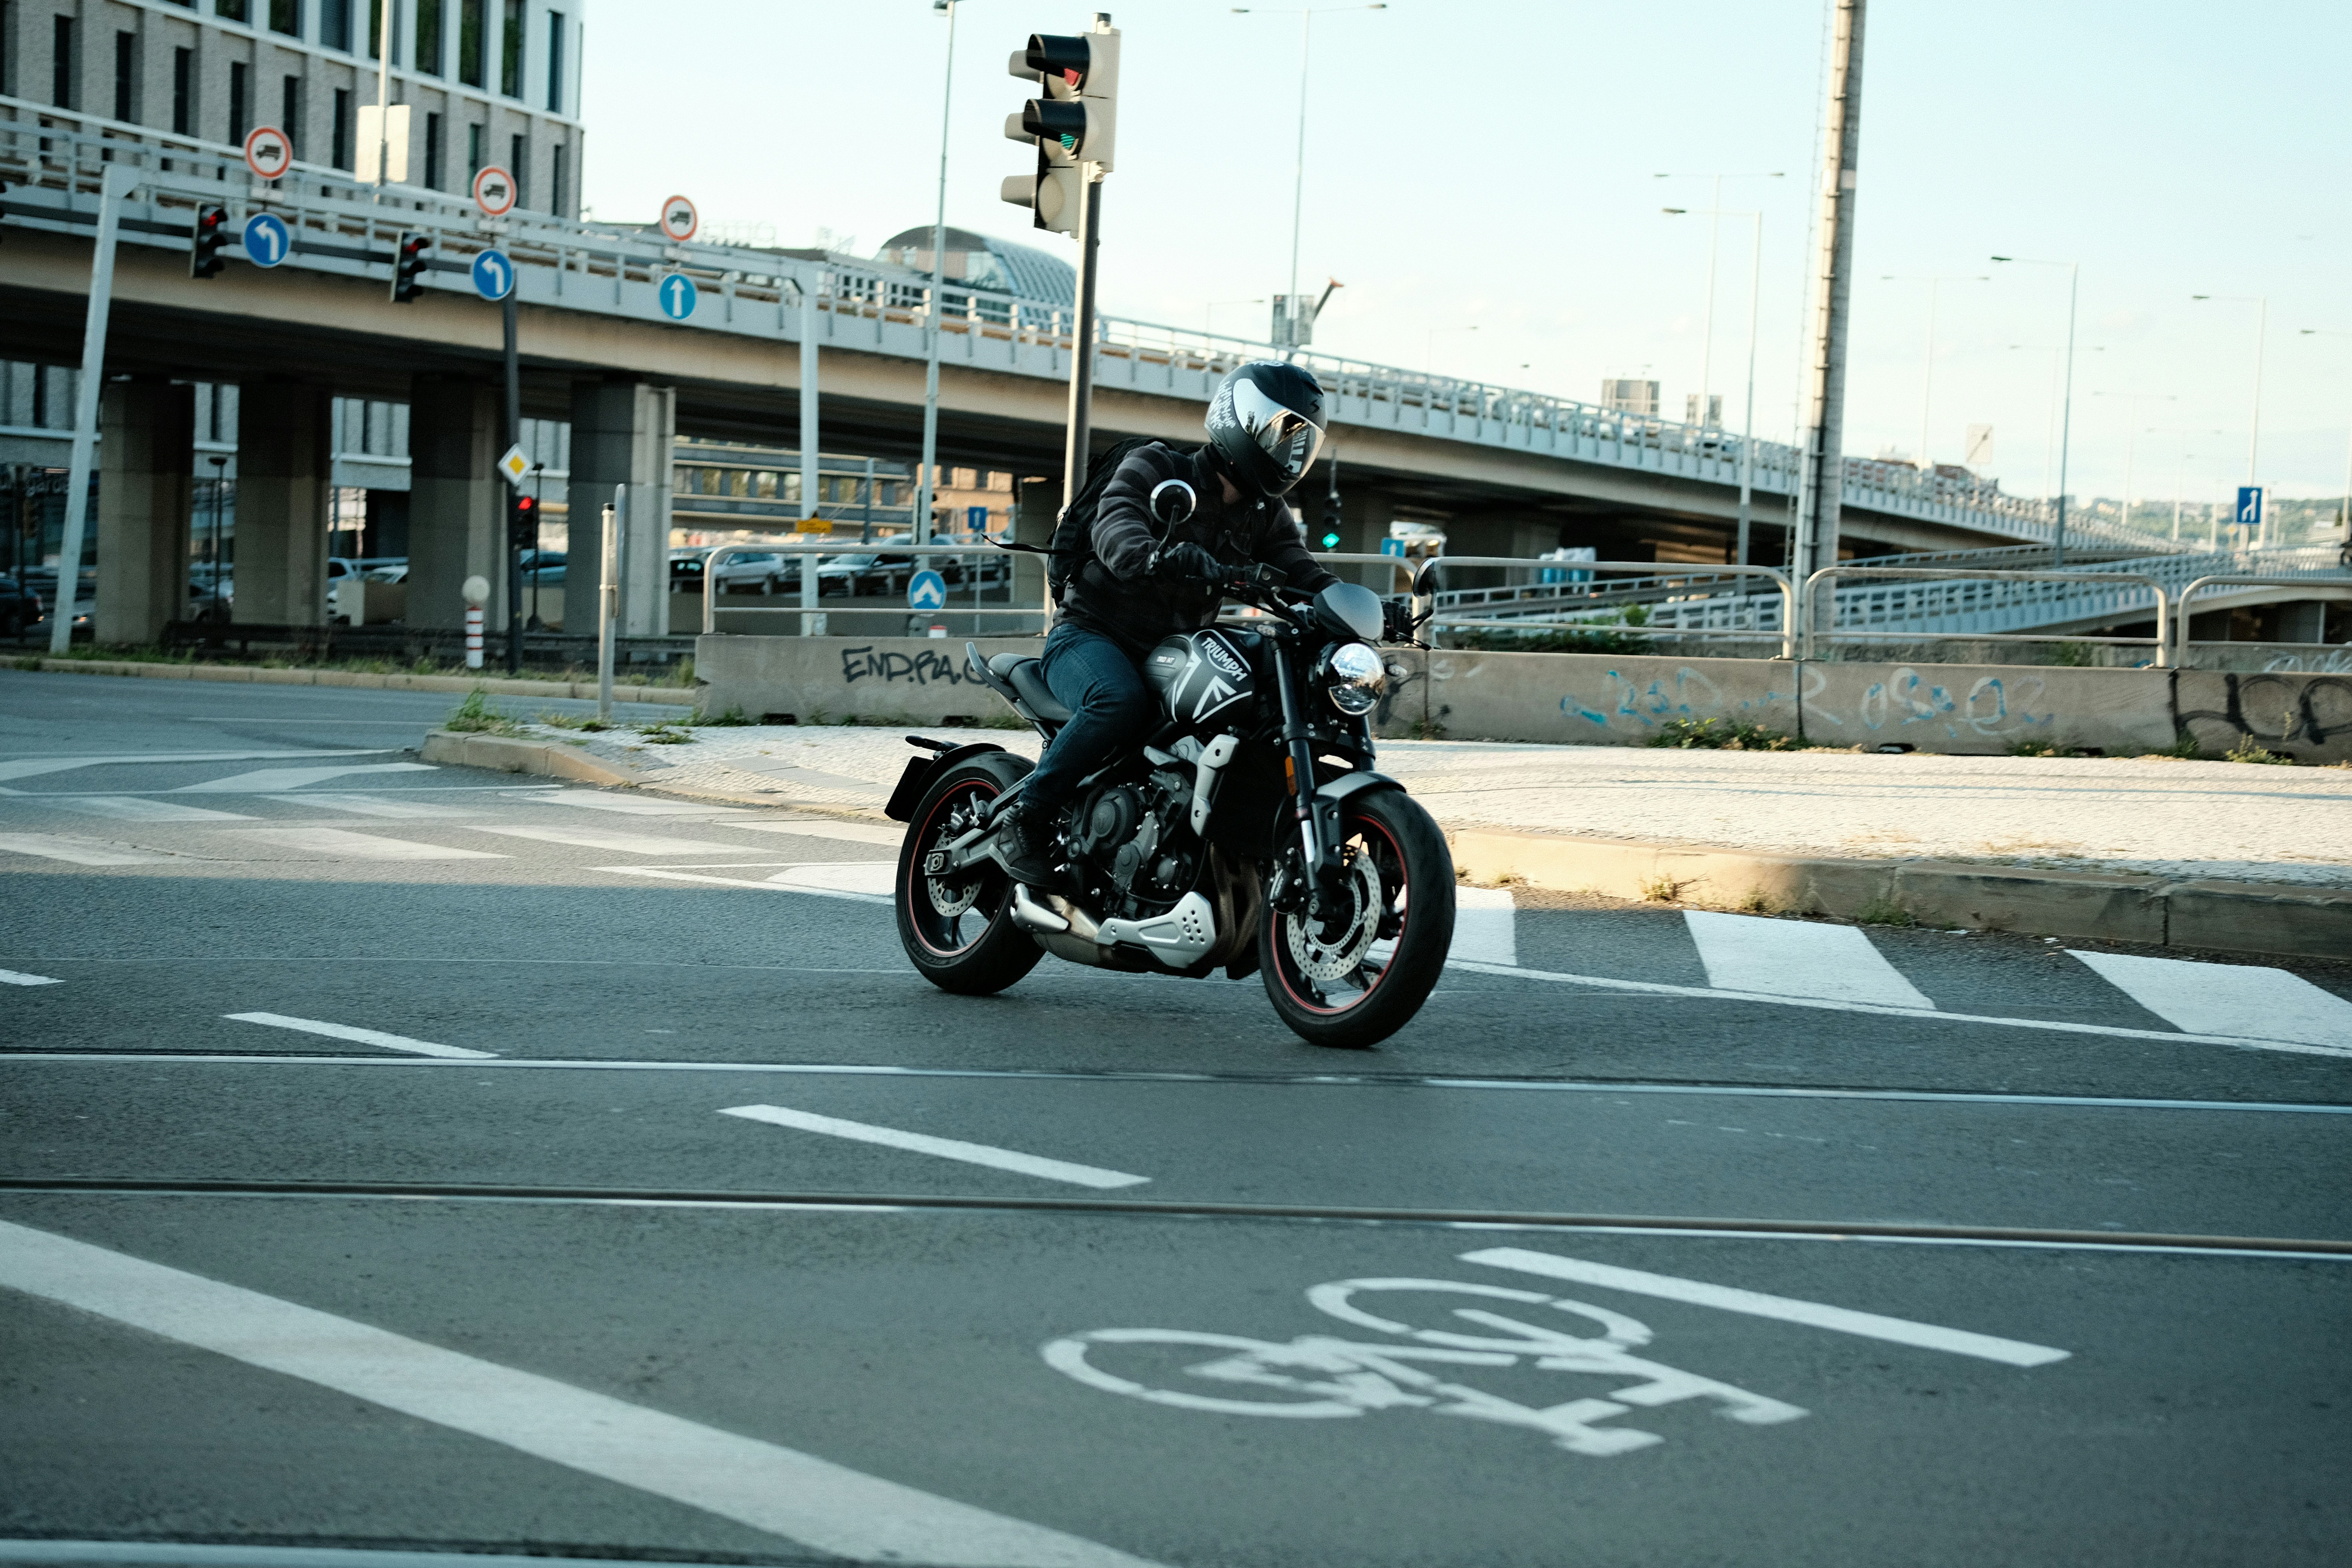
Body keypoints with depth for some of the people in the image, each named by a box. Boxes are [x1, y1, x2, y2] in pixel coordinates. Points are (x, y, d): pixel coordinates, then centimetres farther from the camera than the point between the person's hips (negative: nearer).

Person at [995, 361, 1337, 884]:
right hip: (1091, 634, -6)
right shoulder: (1155, 469, -7)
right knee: (1122, 701, -38)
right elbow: (1115, 525, -25)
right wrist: (1153, 555, -50)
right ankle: (1028, 817, -23)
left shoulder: (1266, 517, 12)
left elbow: (1301, 574, -3)